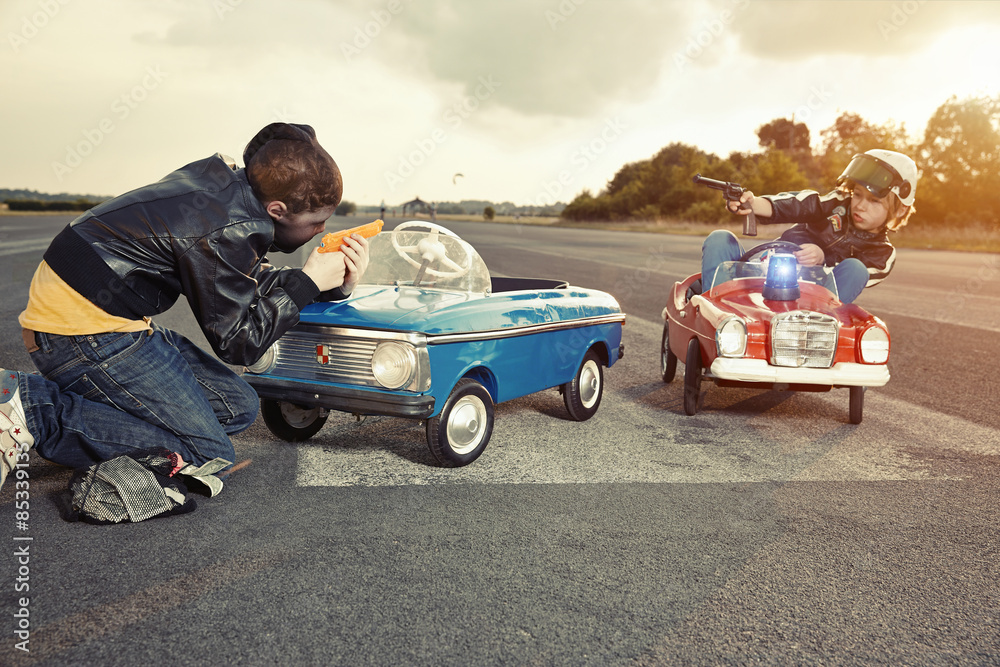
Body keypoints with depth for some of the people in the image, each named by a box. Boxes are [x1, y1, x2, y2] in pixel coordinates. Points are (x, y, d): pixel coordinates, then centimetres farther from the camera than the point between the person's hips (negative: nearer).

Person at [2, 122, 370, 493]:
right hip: (84, 334, -10)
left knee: (239, 406, 7)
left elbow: (251, 284, 13)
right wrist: (308, 282, -10)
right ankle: (32, 408, -12)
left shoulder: (229, 179, 3)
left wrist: (337, 284, 1)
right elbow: (236, 344, -14)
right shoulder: (224, 232, -24)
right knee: (209, 455, -6)